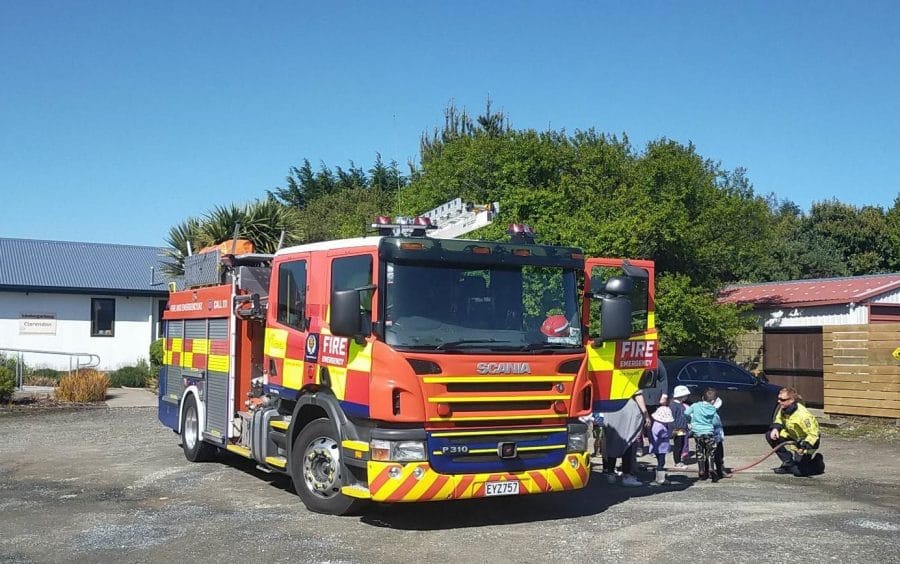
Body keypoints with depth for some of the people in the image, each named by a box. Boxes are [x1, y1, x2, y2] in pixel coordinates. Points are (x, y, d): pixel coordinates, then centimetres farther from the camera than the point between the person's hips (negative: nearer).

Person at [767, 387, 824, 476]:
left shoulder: (802, 415, -33)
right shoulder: (783, 409, -9)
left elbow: (813, 435, -31)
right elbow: (779, 420, 11)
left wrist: (804, 446, -43)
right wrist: (775, 428, -11)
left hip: (808, 441, -8)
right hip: (793, 438, 8)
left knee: (798, 470, -17)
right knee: (770, 436, -8)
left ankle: (817, 462, 16)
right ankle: (788, 464, 2)